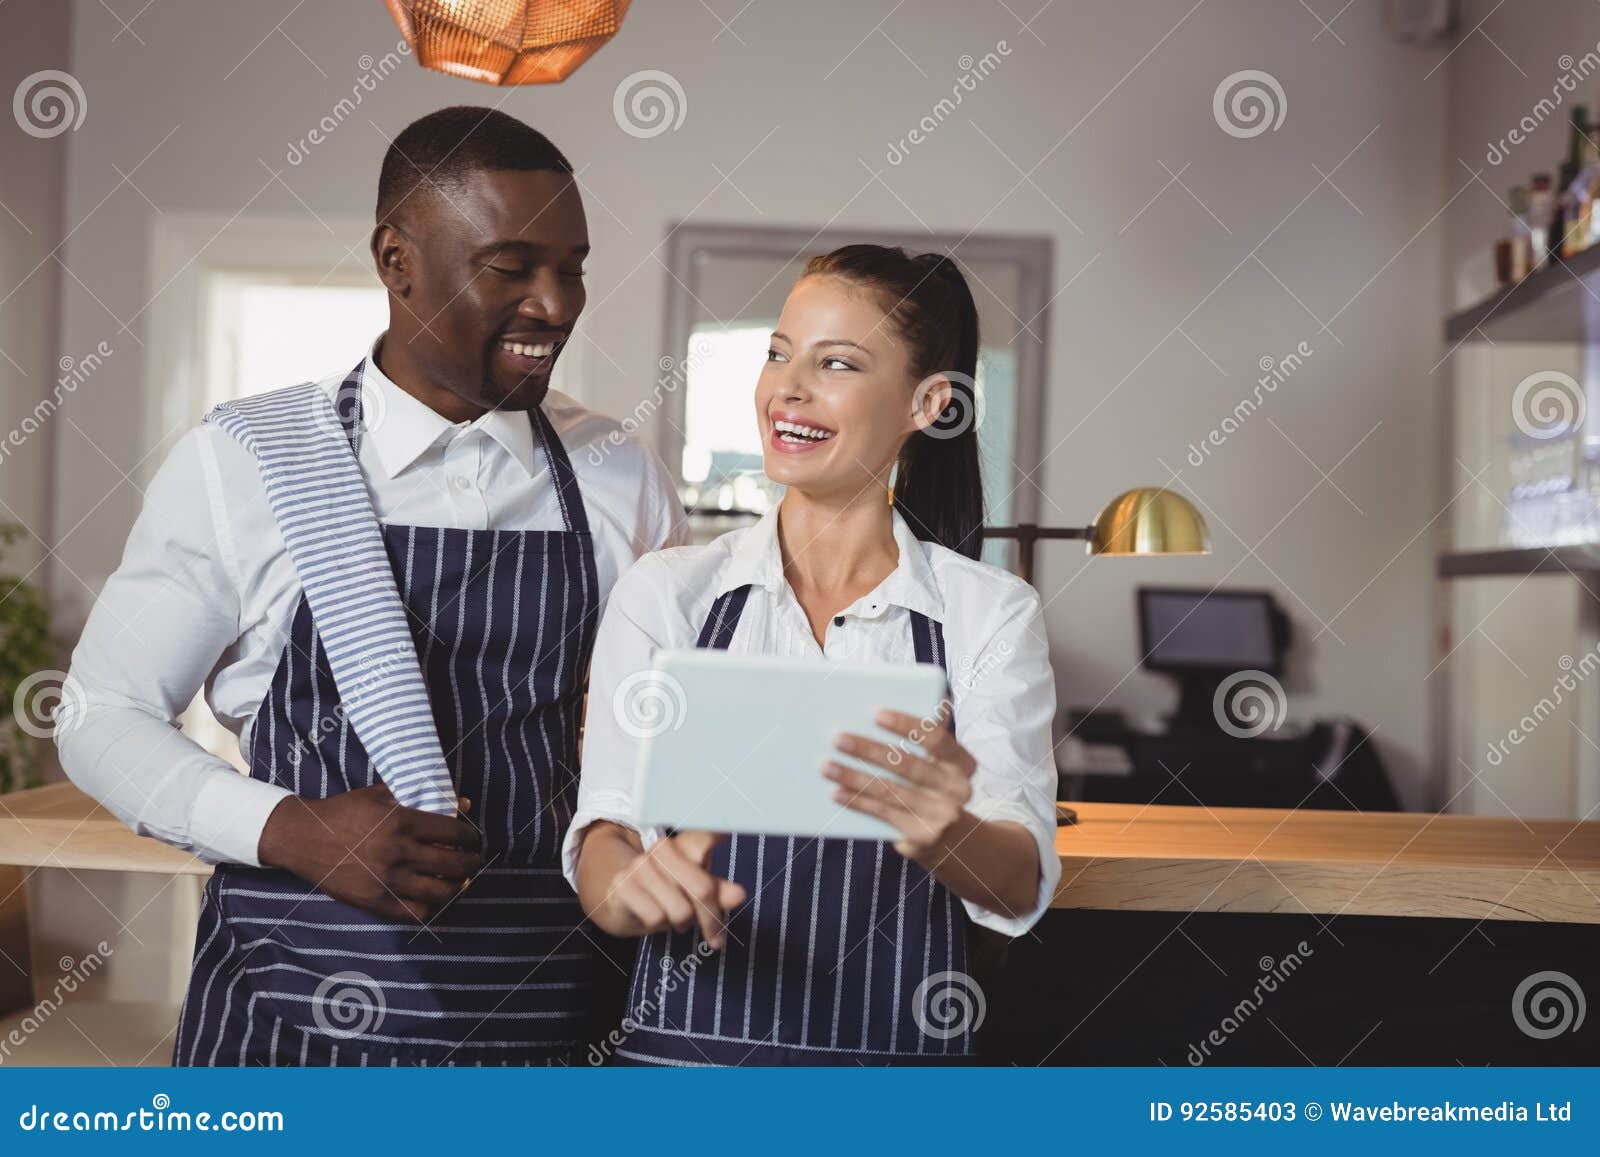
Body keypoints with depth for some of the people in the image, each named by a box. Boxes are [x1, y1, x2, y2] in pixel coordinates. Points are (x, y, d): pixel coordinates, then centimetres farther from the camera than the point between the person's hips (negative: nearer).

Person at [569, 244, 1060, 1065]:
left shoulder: (991, 615, -5)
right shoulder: (663, 594, -2)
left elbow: (1021, 888, -12)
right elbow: (604, 838, -8)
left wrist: (946, 835, -34)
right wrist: (633, 885, -31)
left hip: (899, 1048, 0)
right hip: (686, 1043, 1)